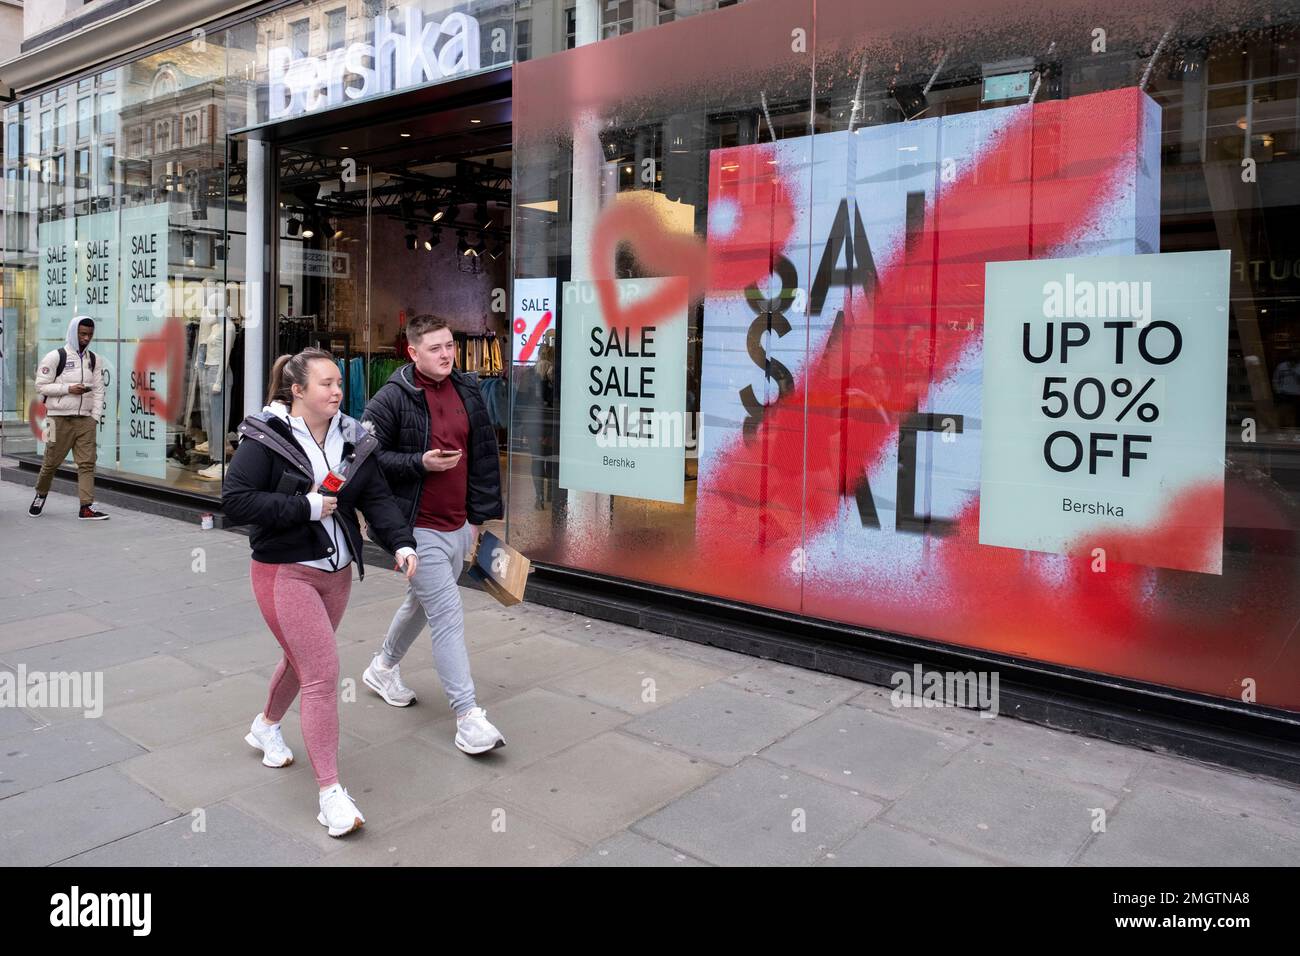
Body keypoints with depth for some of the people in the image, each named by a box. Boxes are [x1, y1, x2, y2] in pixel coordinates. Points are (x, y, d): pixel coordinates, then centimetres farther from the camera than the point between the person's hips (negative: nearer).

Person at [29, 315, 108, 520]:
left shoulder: (94, 360, 10)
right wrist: (68, 389, -15)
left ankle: (87, 507, -7)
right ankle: (40, 495, 31)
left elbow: (98, 390, 9)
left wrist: (95, 417, 1)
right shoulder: (56, 357, -2)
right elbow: (41, 386, -4)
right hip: (61, 418, -3)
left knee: (87, 463, -5)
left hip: (86, 419, 3)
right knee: (52, 461, 6)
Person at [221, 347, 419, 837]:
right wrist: (305, 507, -23)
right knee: (323, 672, -13)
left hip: (336, 572, 7)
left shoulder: (353, 438, 2)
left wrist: (401, 543, -15)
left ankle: (266, 726, 53)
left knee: (305, 658, 24)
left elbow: (378, 497, 0)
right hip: (285, 573, -7)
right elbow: (235, 500, -19)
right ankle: (330, 792, -4)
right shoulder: (265, 439, -14)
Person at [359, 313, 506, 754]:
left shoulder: (467, 391, 6)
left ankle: (383, 668, 47)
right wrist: (420, 462, -21)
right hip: (418, 527, -6)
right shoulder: (392, 398, -11)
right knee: (448, 615, -8)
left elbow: (484, 456, 11)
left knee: (422, 603, 22)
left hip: (460, 525, 7)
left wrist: (482, 514, 9)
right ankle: (468, 716, -2)